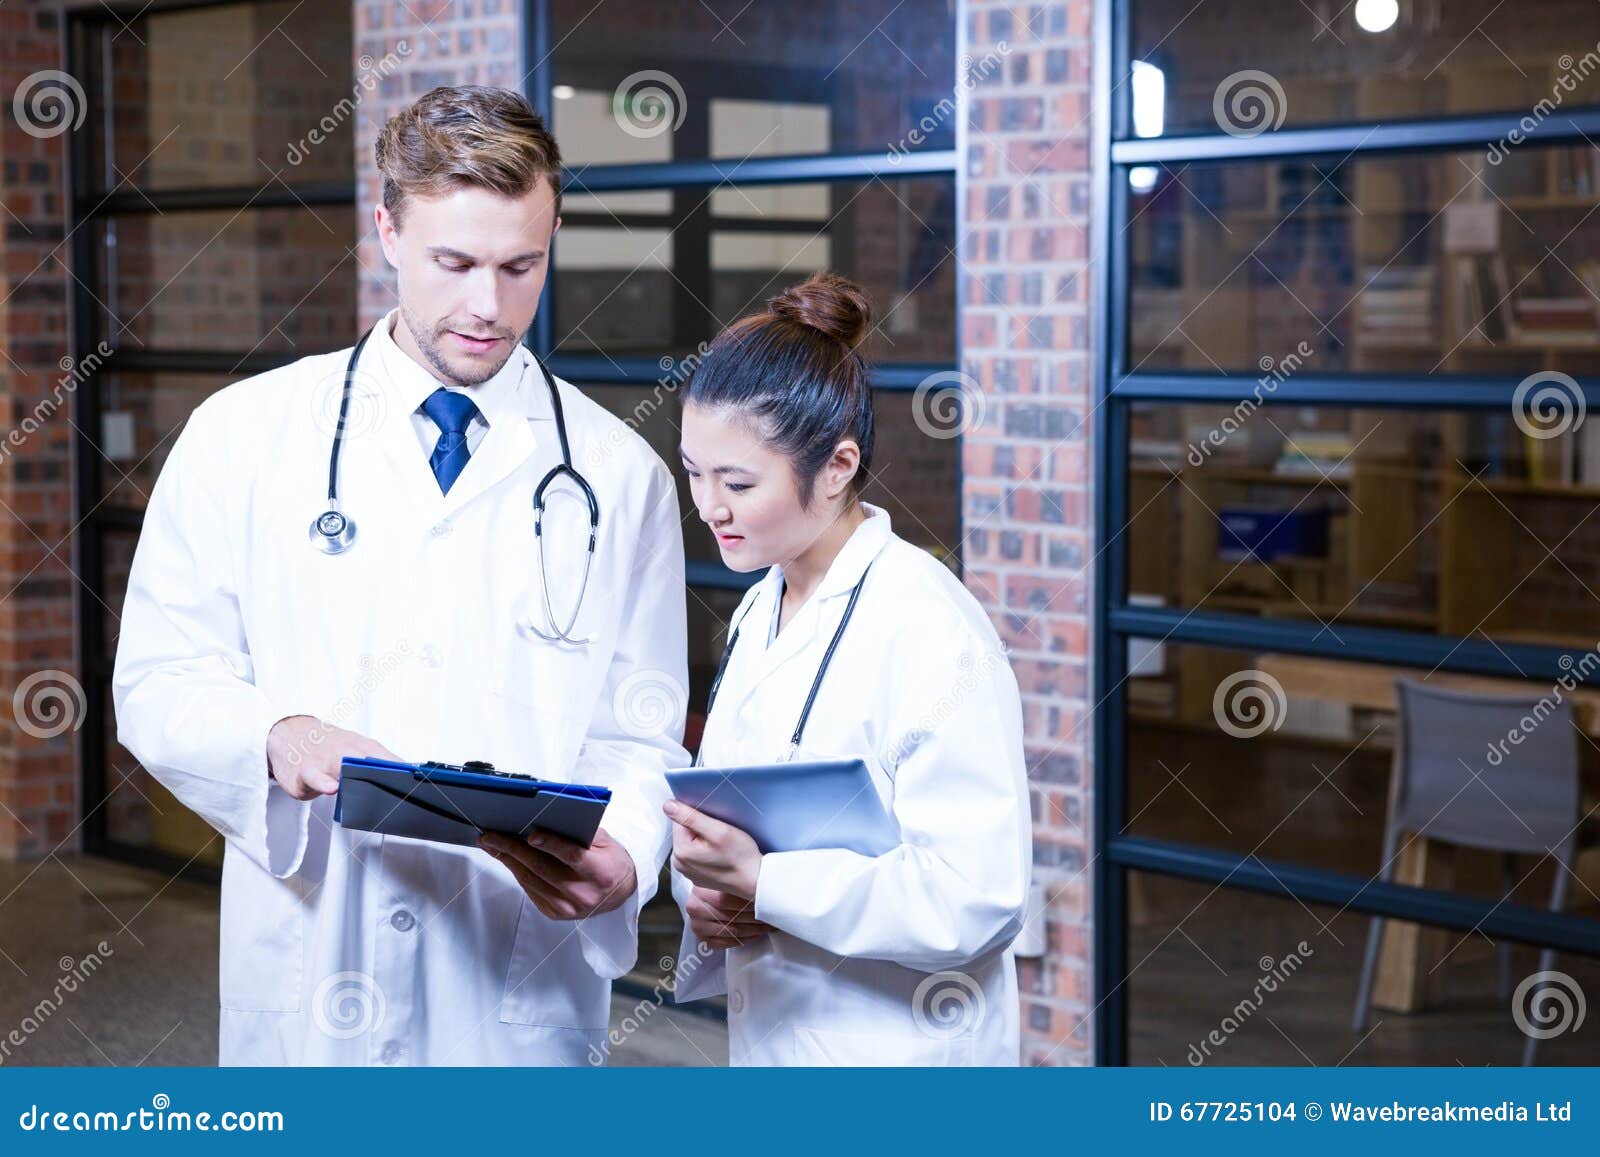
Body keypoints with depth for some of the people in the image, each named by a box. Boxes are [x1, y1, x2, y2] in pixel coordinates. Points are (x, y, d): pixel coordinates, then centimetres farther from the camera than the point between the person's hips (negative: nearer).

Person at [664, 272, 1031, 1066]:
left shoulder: (932, 633, -18)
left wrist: (761, 884, -24)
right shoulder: (761, 613, 7)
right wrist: (709, 898, -4)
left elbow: (977, 898, -23)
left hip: (897, 1049, -7)